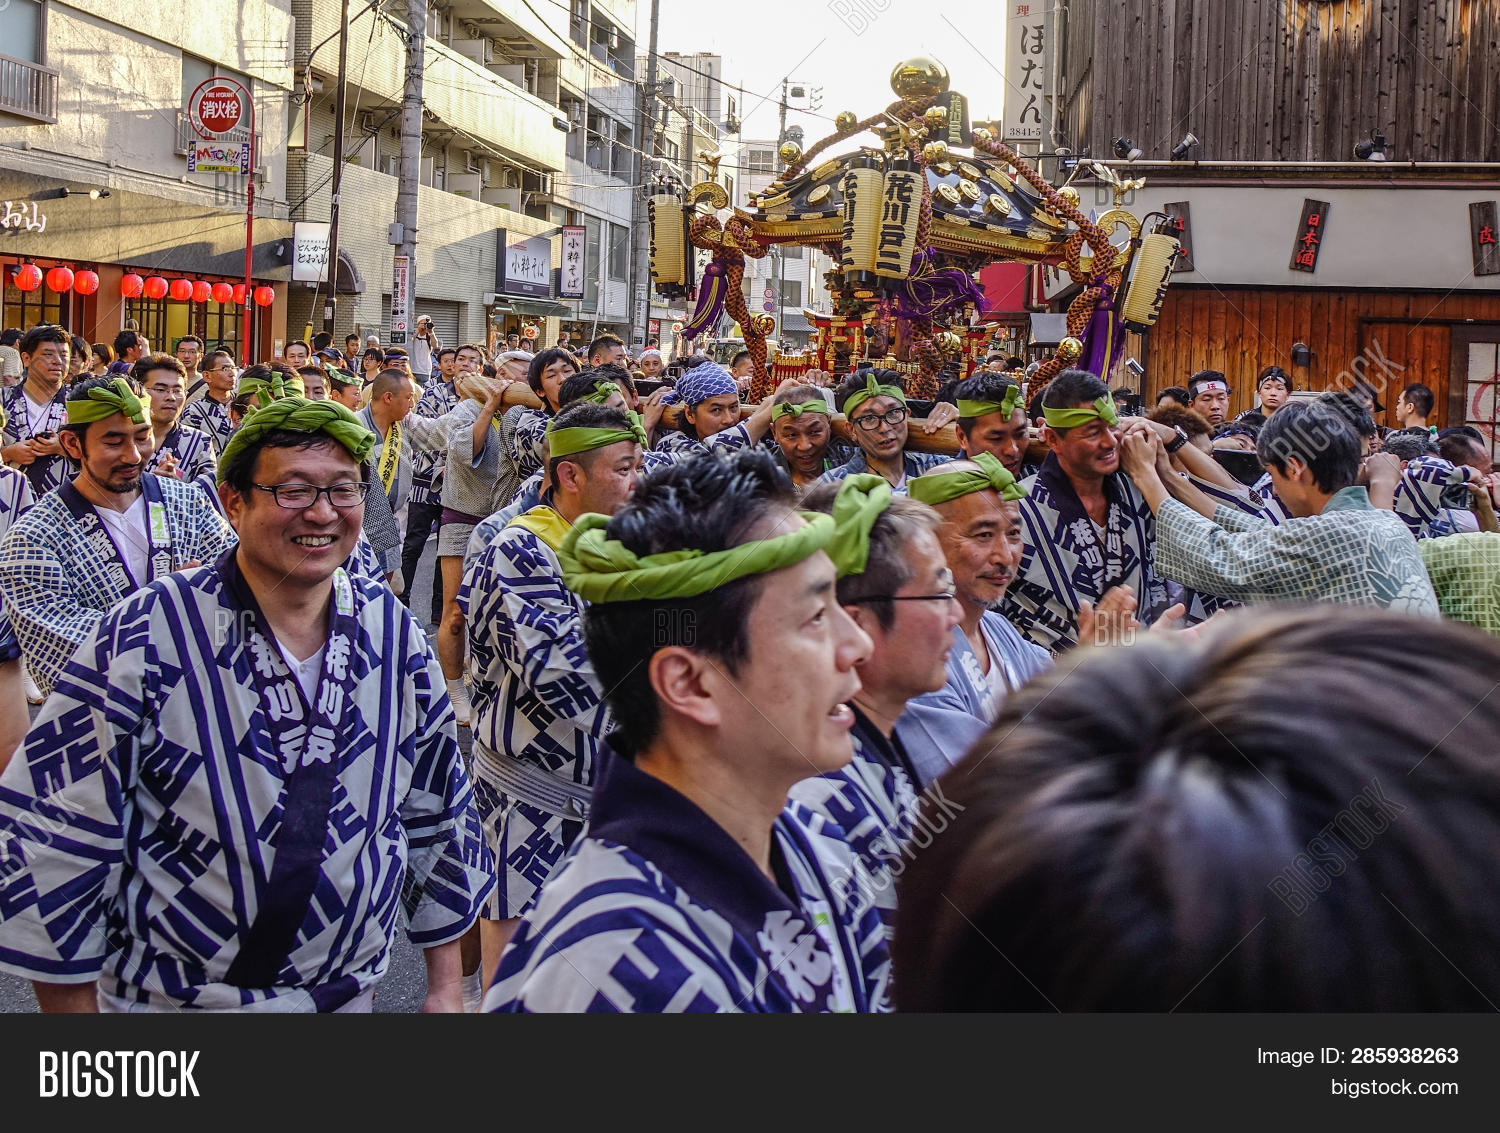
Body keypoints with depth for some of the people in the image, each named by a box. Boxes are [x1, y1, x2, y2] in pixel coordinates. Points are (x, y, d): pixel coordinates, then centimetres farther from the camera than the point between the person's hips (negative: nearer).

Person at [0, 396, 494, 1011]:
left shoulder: (393, 632, -5)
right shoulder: (148, 636, -18)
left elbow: (436, 812, 5)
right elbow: (54, 841, -15)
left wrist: (445, 985, 7)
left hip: (346, 992, 4)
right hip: (168, 1000, -4)